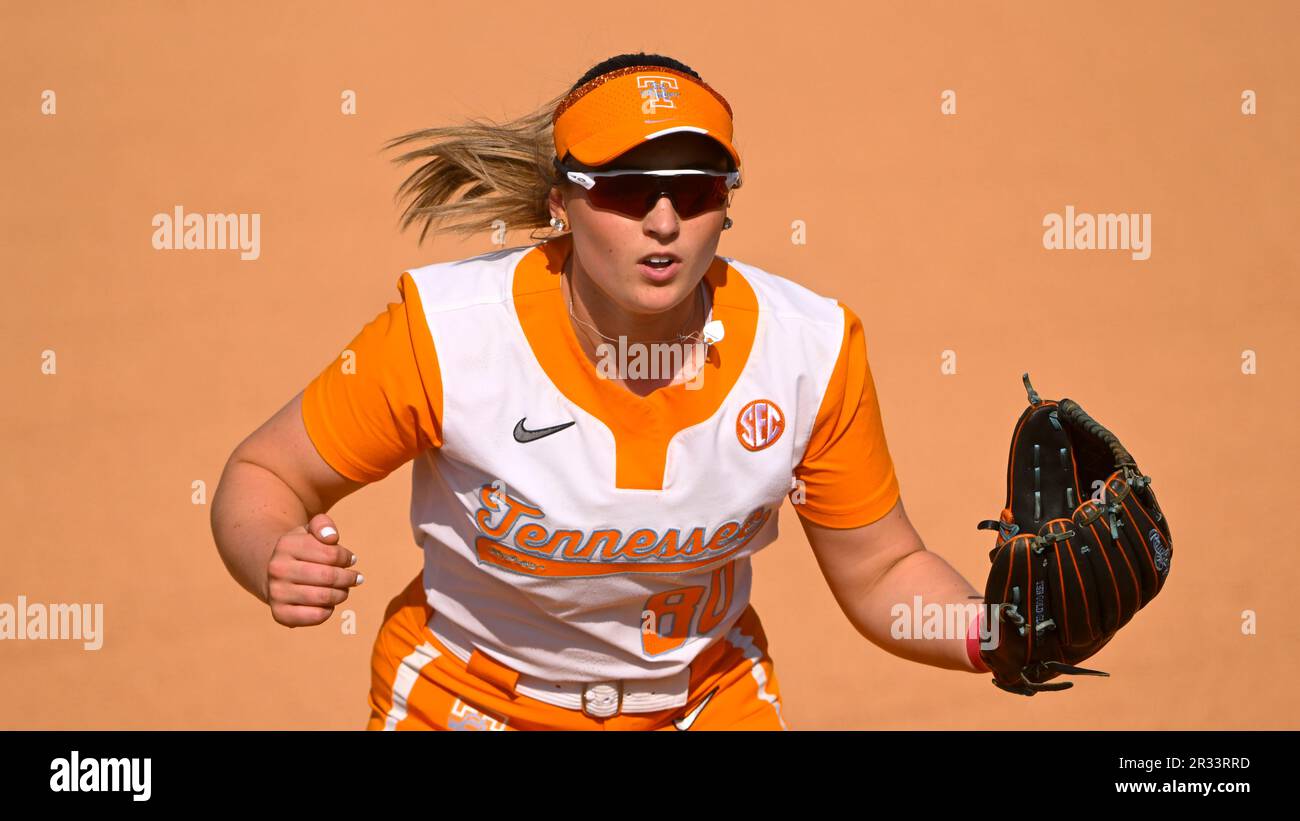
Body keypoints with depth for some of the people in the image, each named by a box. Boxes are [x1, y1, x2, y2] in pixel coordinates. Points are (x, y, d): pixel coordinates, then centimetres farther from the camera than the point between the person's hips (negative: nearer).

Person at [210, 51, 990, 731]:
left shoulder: (810, 350, -19)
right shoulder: (445, 334, -25)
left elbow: (882, 572, -6)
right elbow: (263, 476, -14)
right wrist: (279, 566, -36)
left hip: (709, 700, 2)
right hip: (468, 701, -1)